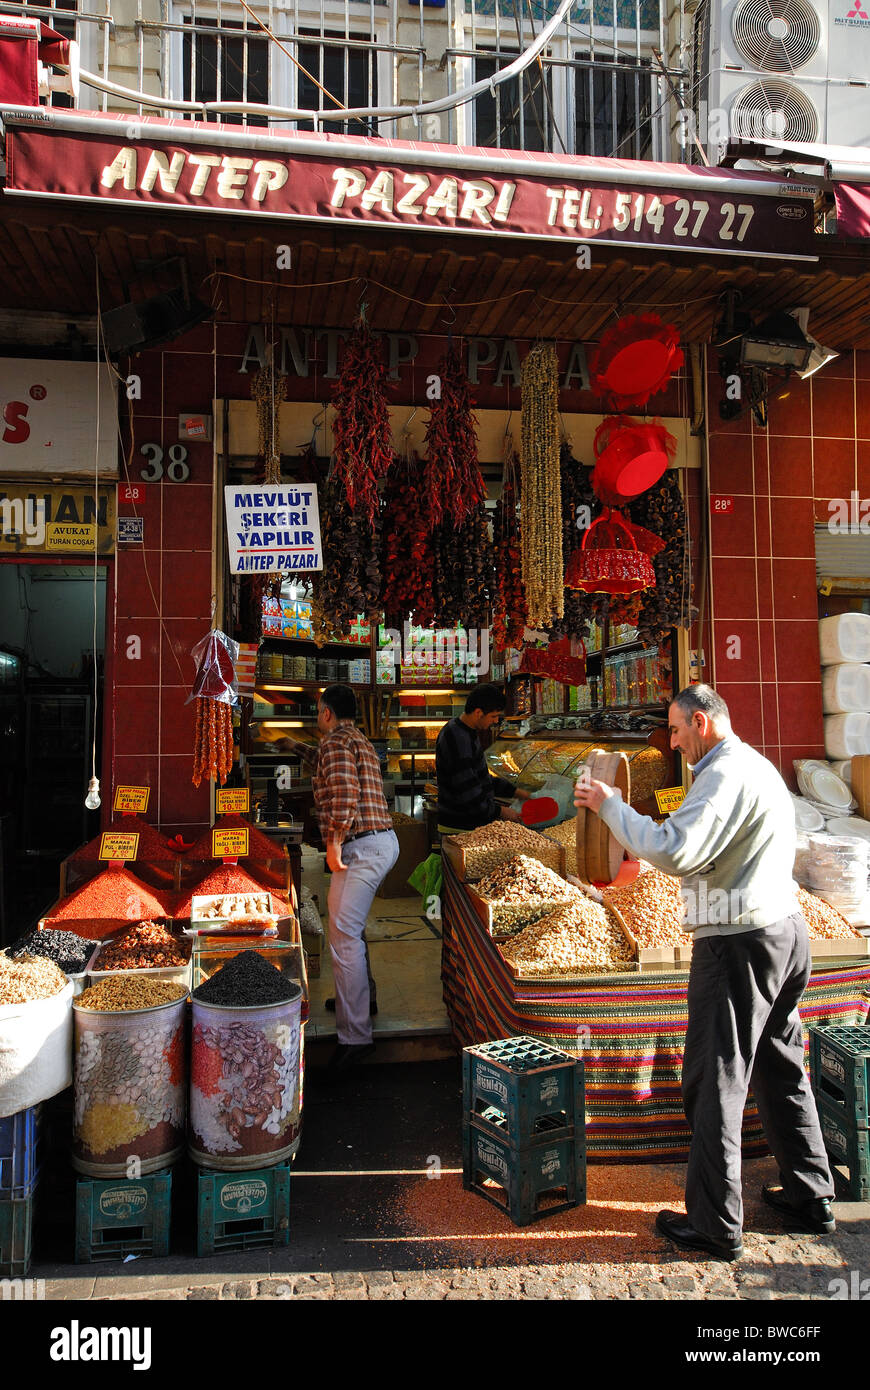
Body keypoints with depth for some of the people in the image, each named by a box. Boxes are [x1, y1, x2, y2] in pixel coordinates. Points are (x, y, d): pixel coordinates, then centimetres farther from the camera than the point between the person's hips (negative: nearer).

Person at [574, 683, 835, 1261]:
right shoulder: (760, 766, 15)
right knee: (782, 1069, 20)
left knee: (716, 1083, 0)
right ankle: (810, 1197, 32)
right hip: (787, 931, 10)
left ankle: (717, 1226, 9)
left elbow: (674, 851, -28)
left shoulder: (725, 774, -17)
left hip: (740, 943, -10)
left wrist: (611, 805, -19)